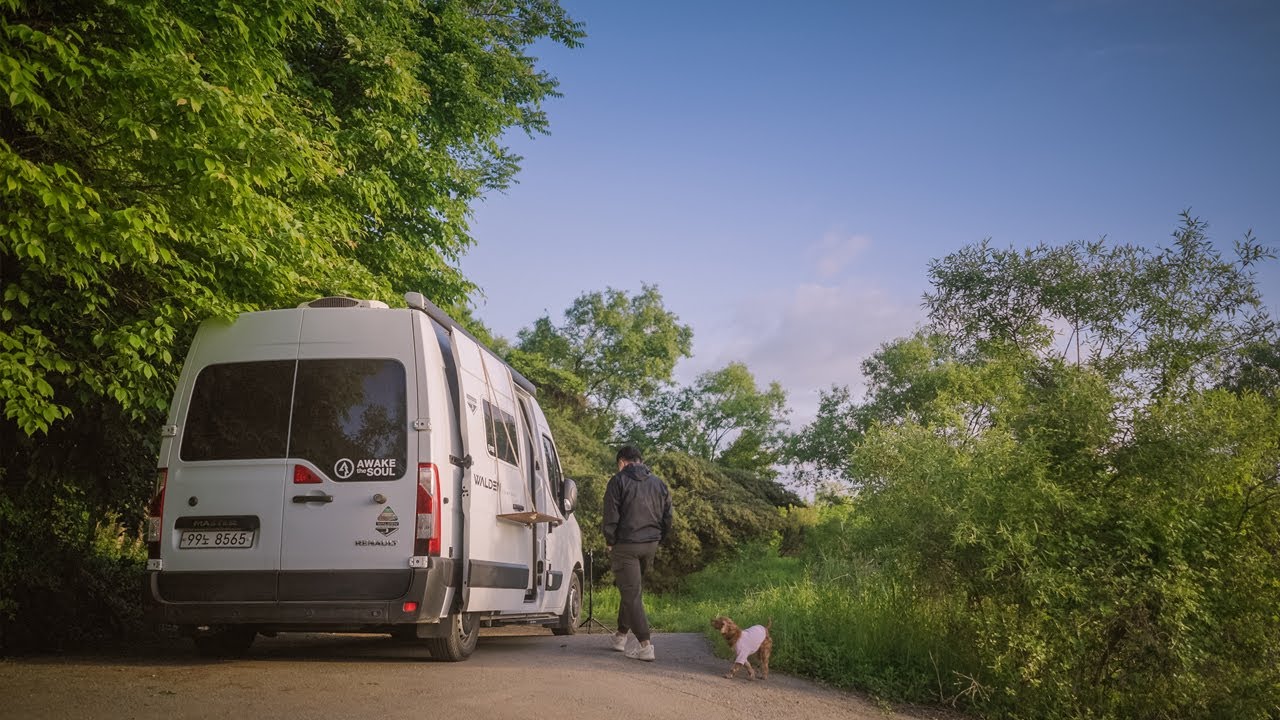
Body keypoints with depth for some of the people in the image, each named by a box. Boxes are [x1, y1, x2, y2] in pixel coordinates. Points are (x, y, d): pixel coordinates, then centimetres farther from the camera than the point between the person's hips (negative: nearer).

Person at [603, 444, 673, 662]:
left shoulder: (618, 481, -4)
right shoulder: (659, 483, 12)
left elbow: (611, 517, -10)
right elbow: (667, 518, 11)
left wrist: (610, 542, 1)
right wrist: (657, 540, 16)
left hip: (625, 546, -6)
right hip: (651, 546, 6)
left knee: (631, 594, -3)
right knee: (630, 589, 22)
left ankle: (645, 646, -10)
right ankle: (621, 636, 30)